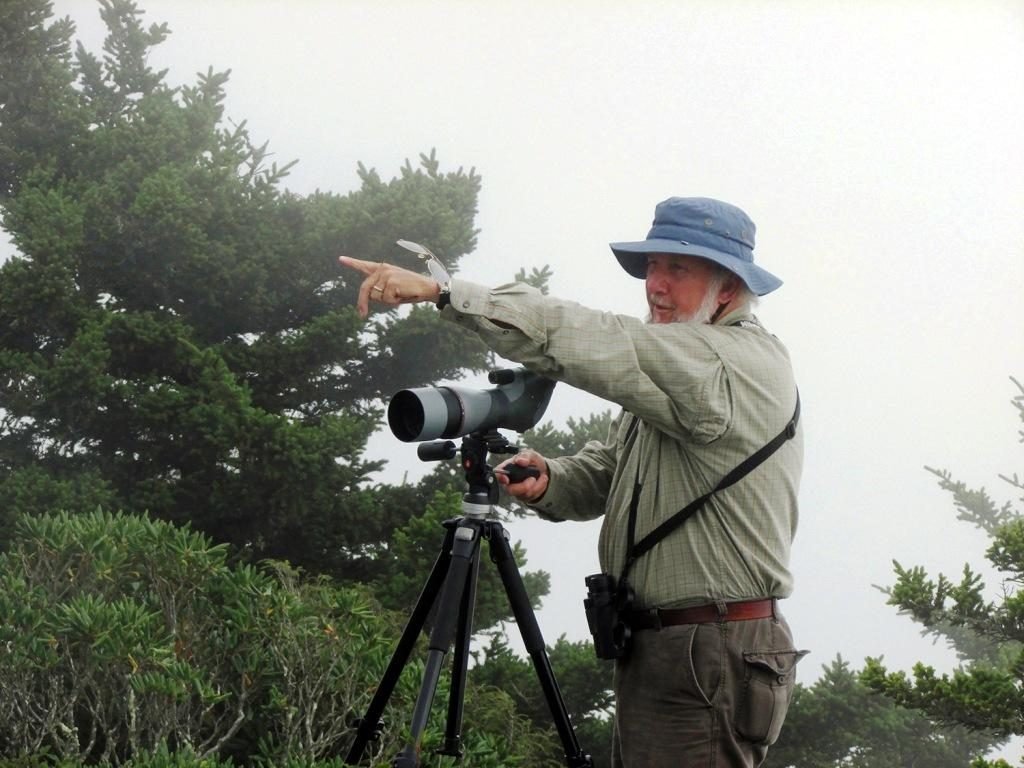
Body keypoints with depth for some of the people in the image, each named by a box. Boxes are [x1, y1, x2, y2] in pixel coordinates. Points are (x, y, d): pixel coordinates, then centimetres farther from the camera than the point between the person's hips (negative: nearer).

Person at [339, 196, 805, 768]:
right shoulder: (671, 371, 18)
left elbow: (587, 341, -23)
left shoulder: (745, 362, -14)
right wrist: (547, 484, -6)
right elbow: (597, 476, 18)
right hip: (650, 651, 10)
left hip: (714, 662, -10)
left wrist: (441, 290, -23)